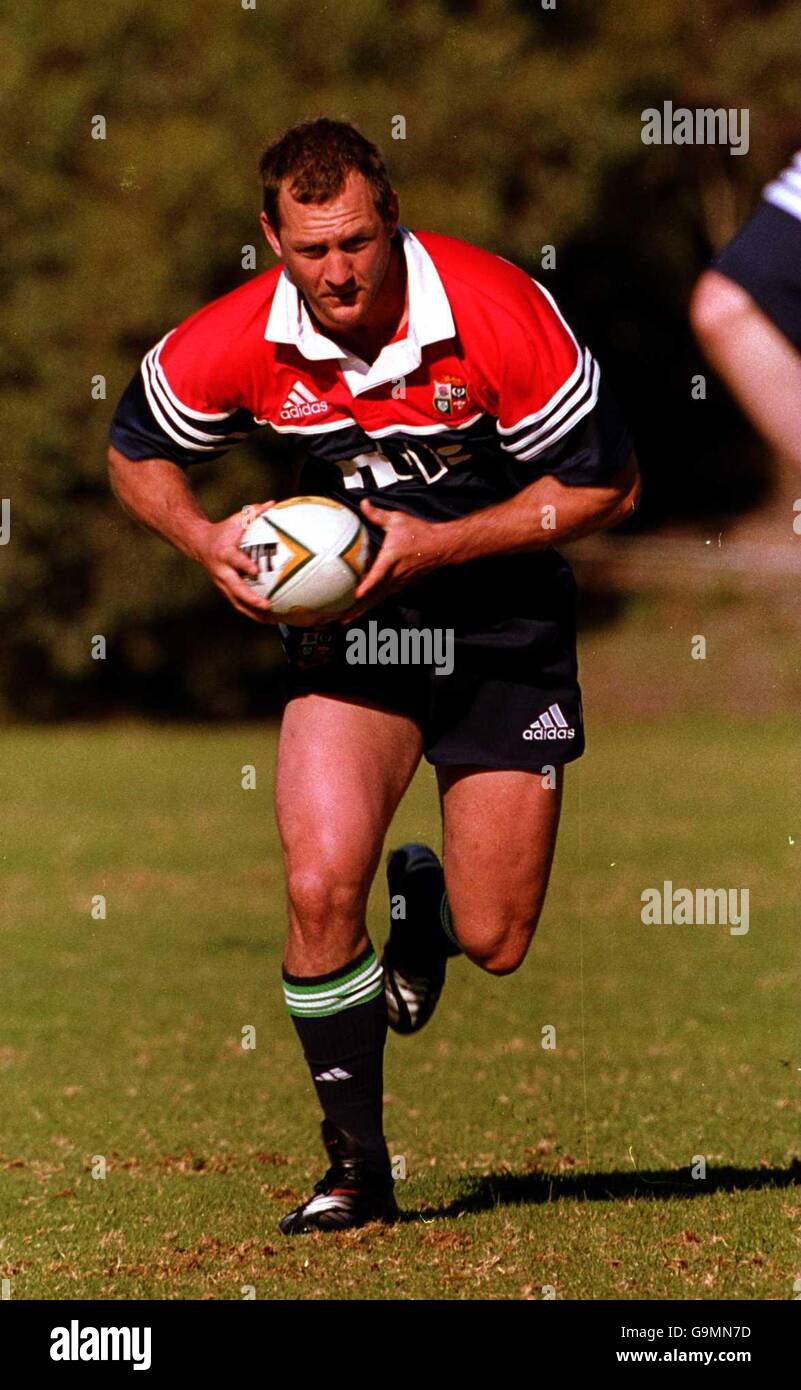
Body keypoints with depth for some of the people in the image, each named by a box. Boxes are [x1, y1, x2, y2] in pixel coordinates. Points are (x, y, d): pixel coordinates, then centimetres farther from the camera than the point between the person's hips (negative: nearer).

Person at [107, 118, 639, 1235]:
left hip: (499, 617, -1)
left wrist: (440, 542, -22)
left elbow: (608, 483, -15)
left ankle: (427, 896, 38)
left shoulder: (497, 313, -23)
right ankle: (357, 1165, -1)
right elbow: (136, 450, 4)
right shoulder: (237, 343, -15)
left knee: (496, 944, -2)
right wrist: (205, 539, -16)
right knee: (321, 888, -19)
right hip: (349, 615, 1)